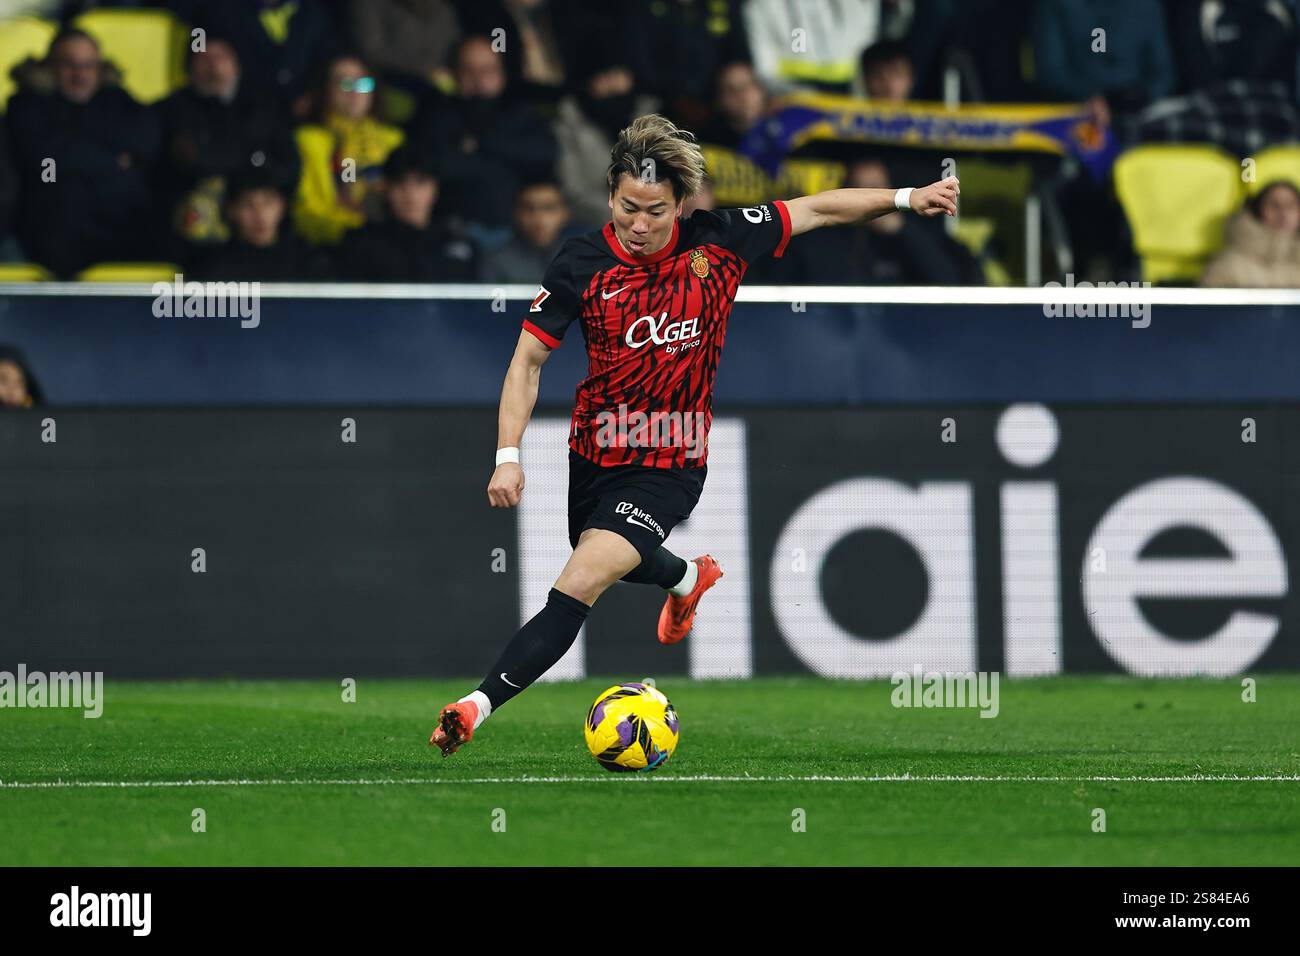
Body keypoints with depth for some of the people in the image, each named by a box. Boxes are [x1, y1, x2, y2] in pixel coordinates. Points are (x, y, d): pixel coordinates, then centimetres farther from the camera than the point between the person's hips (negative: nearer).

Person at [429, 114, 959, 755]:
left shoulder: (717, 240, -11)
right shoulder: (581, 263, -12)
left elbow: (816, 210, 3)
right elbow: (528, 359, -5)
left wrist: (906, 198, 0)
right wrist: (508, 456, -15)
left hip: (670, 466, -3)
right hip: (595, 453, 3)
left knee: (583, 581, -22)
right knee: (614, 561, 29)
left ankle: (480, 703, -25)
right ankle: (686, 577, 63)